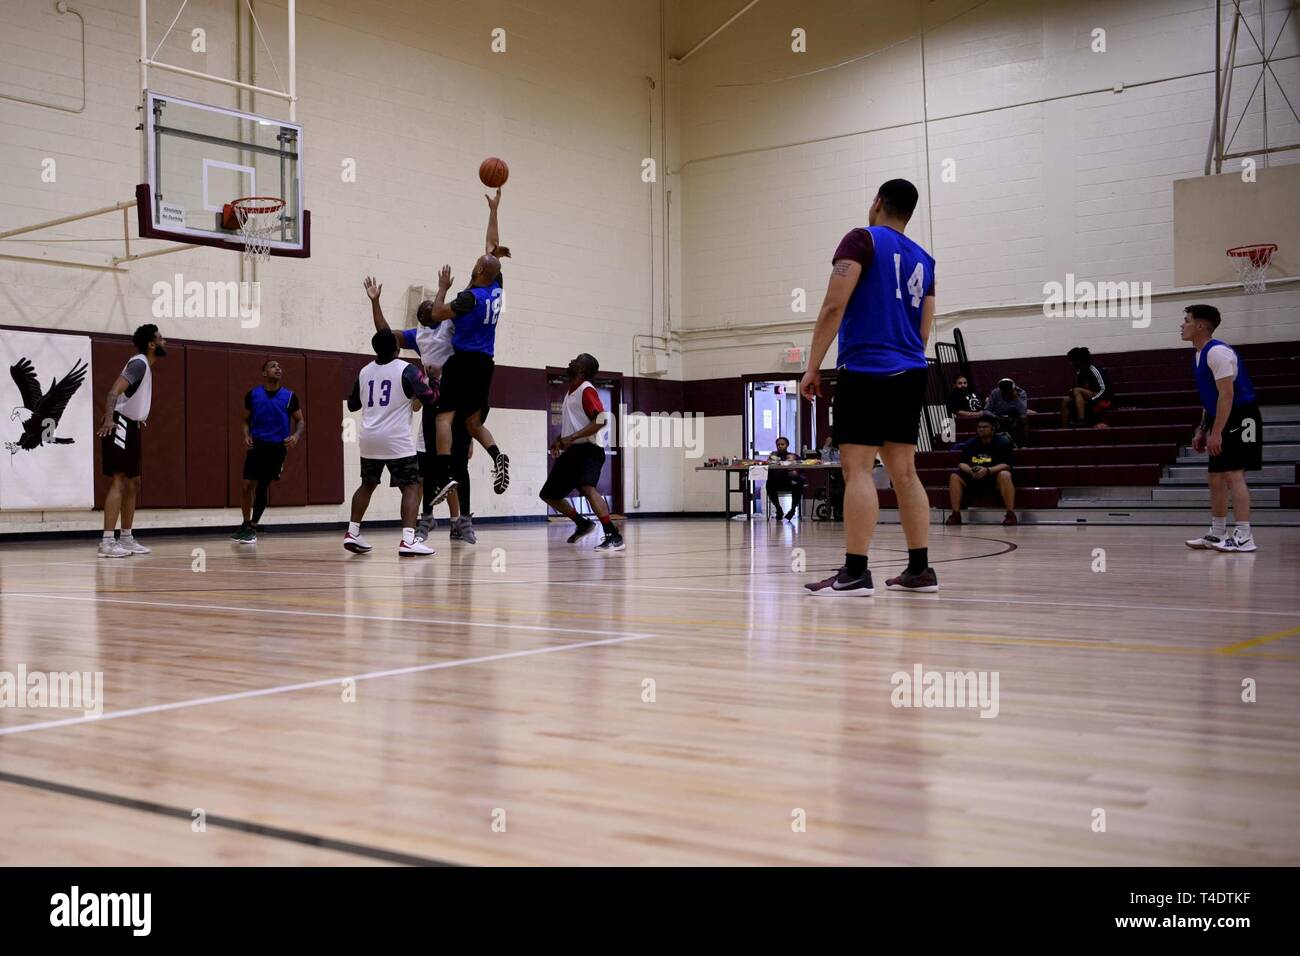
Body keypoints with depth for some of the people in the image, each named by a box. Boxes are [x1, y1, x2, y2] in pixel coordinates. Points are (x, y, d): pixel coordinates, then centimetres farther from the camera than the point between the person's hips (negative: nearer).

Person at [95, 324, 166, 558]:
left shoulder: (144, 365, 15)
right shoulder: (139, 363, -15)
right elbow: (114, 391, -27)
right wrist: (109, 419, -40)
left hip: (131, 427, 10)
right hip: (120, 426, -10)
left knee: (132, 483, 13)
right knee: (119, 482, -14)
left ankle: (127, 538, 21)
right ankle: (107, 542, -17)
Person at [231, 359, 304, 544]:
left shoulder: (289, 396, -2)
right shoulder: (253, 394, 0)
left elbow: (300, 420, 5)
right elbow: (246, 420, 11)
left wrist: (296, 436, -14)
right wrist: (246, 436, -8)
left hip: (277, 447, -1)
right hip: (257, 445, 1)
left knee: (263, 488, 0)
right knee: (247, 485, -3)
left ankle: (252, 527, 12)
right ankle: (246, 525, 16)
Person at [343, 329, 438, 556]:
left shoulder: (364, 372, 11)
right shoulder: (406, 369, -5)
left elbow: (352, 405, 22)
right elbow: (430, 399, -6)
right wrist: (432, 382, 13)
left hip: (369, 439, 6)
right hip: (396, 440, -5)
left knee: (368, 484, 23)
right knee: (411, 487, -2)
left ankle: (352, 533, 22)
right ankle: (408, 540, -16)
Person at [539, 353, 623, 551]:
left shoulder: (586, 390, -11)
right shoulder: (571, 392, 17)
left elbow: (600, 420, -23)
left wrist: (572, 437, -28)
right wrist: (560, 440, 14)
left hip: (588, 449, -10)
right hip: (571, 451, 10)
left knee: (588, 488, -33)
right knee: (548, 494, 14)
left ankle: (614, 537, -35)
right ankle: (583, 524, 29)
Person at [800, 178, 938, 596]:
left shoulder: (862, 240, -3)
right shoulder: (923, 259, 18)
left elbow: (834, 306, -12)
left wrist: (812, 367, -10)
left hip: (865, 371, -7)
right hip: (909, 374, 7)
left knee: (857, 468, -9)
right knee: (904, 470, 9)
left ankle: (855, 573, -13)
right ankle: (920, 569, 9)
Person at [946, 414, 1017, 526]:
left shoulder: (1003, 442, -2)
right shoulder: (970, 444, 11)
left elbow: (1007, 464, -12)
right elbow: (961, 463, 7)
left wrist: (988, 470, -27)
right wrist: (970, 470, -18)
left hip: (994, 477, -4)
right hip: (973, 479, 4)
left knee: (1005, 475, -36)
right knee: (954, 476, -18)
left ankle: (1011, 514, -33)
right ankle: (956, 515, -19)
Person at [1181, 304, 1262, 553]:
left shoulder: (1218, 352, -18)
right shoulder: (1199, 355, 13)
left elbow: (1227, 395, -23)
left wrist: (1216, 433, -24)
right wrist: (1202, 430, 19)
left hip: (1240, 419, -10)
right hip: (1220, 420, 10)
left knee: (1233, 474, -14)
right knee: (1216, 478, 12)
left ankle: (1243, 537, -15)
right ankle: (1217, 534, 20)